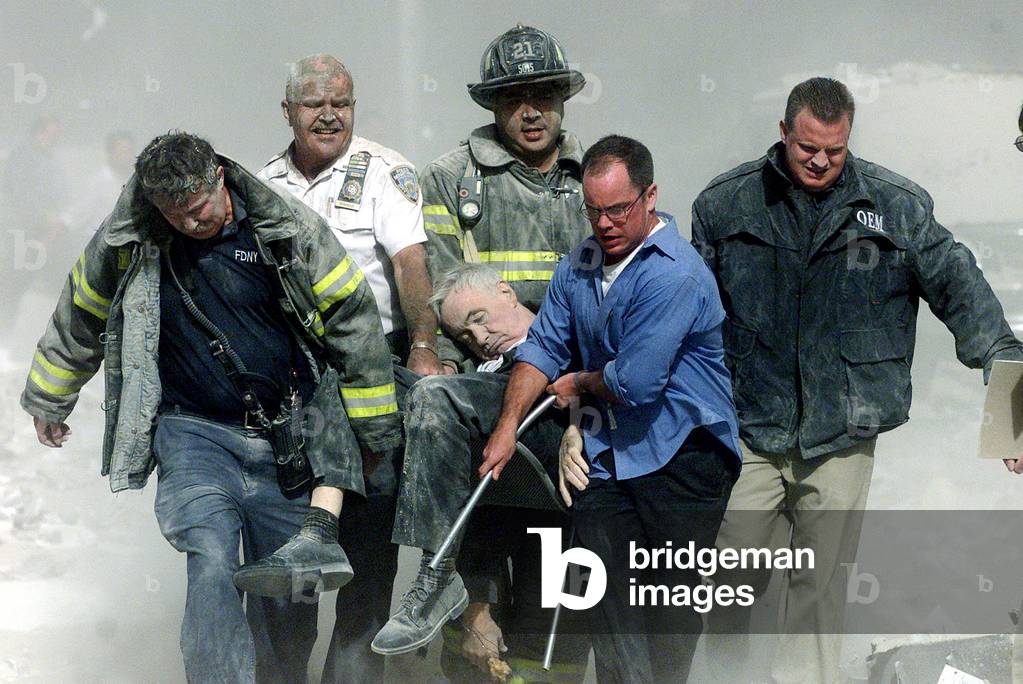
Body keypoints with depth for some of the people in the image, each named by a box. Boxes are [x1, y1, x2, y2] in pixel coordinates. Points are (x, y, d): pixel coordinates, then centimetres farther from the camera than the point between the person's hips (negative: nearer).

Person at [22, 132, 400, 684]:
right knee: (212, 563, -25)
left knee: (289, 597, 4)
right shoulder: (126, 241, -3)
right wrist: (47, 401, 28)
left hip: (285, 438, 1)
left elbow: (352, 317, 1)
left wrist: (374, 430, 7)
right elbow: (79, 318, 16)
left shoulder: (287, 228, -7)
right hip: (194, 435, -1)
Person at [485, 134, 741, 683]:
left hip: (682, 455, -6)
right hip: (607, 452, 7)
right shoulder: (579, 264, 9)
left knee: (672, 596, -2)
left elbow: (634, 381, -20)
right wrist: (508, 426, 2)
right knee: (607, 597, 0)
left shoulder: (675, 274, -18)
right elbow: (543, 346, 13)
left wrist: (579, 384, 0)